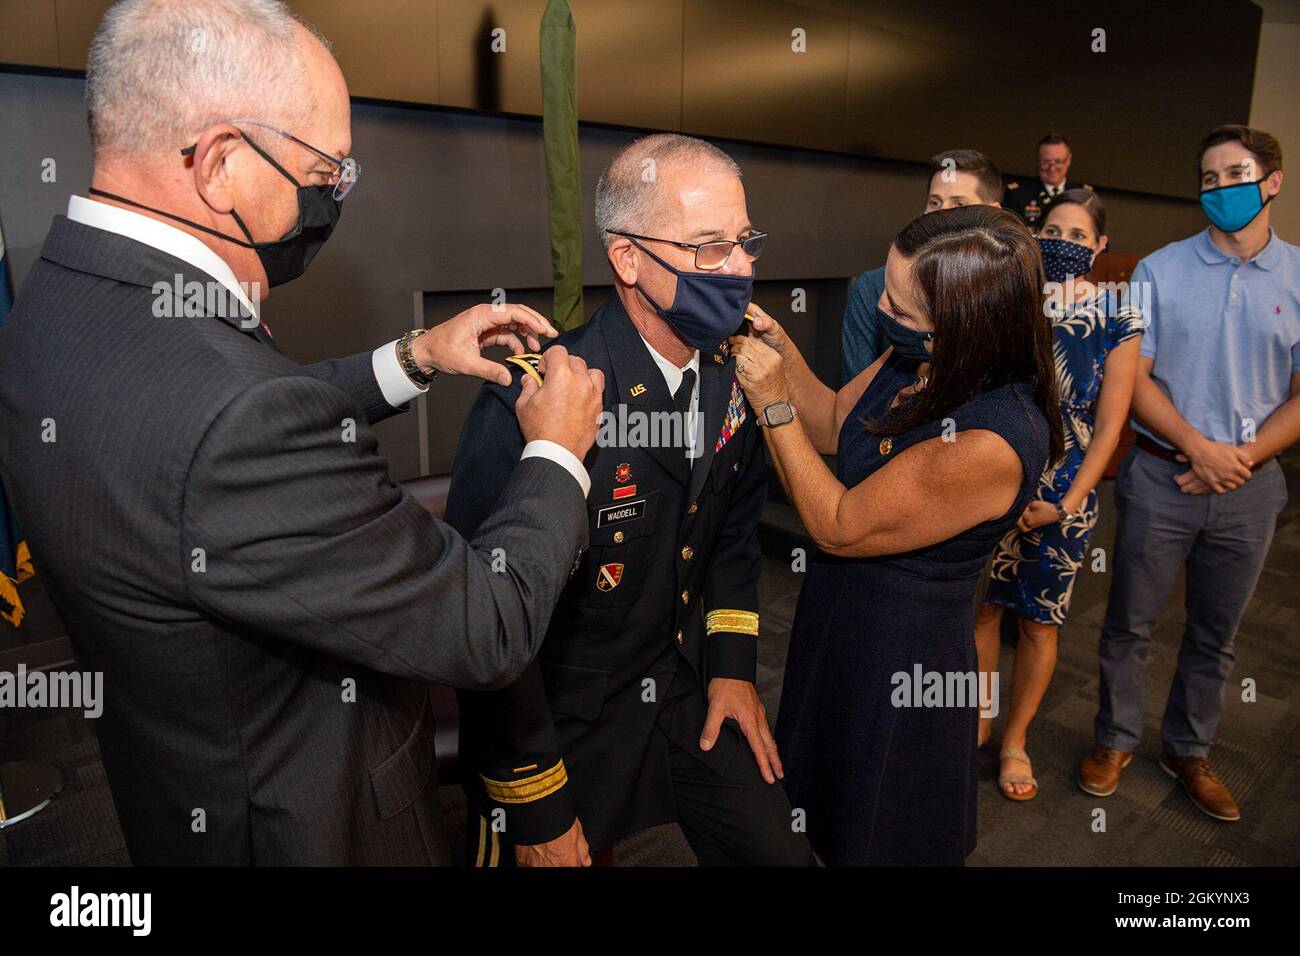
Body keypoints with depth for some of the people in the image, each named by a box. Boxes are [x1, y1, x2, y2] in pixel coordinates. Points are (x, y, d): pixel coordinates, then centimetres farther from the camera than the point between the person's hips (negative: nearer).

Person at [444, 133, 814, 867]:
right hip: (560, 721, -5)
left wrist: (733, 662, 5)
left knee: (780, 851, 16)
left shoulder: (732, 378, -6)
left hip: (689, 690, 6)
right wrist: (537, 808, -14)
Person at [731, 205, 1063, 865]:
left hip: (897, 657, -7)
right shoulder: (919, 360, -11)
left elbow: (838, 528, -26)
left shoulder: (988, 442, -35)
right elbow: (834, 425, 4)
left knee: (873, 837, 22)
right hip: (837, 613, 8)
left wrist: (774, 405, -23)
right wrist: (783, 353, -12)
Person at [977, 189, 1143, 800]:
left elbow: (1109, 424, -5)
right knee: (983, 607, 9)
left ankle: (1015, 739, 29)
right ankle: (976, 720, 31)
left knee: (1040, 621, 10)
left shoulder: (1116, 322, -3)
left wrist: (1066, 504, -12)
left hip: (1061, 497, -1)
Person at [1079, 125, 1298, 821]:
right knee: (1129, 624, 7)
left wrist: (1241, 458, -12)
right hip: (1162, 476, -1)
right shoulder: (1159, 272, -2)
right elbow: (1134, 379, -5)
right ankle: (1115, 740, 27)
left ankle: (1188, 750, 34)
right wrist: (1198, 447, -16)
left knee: (1215, 635, 14)